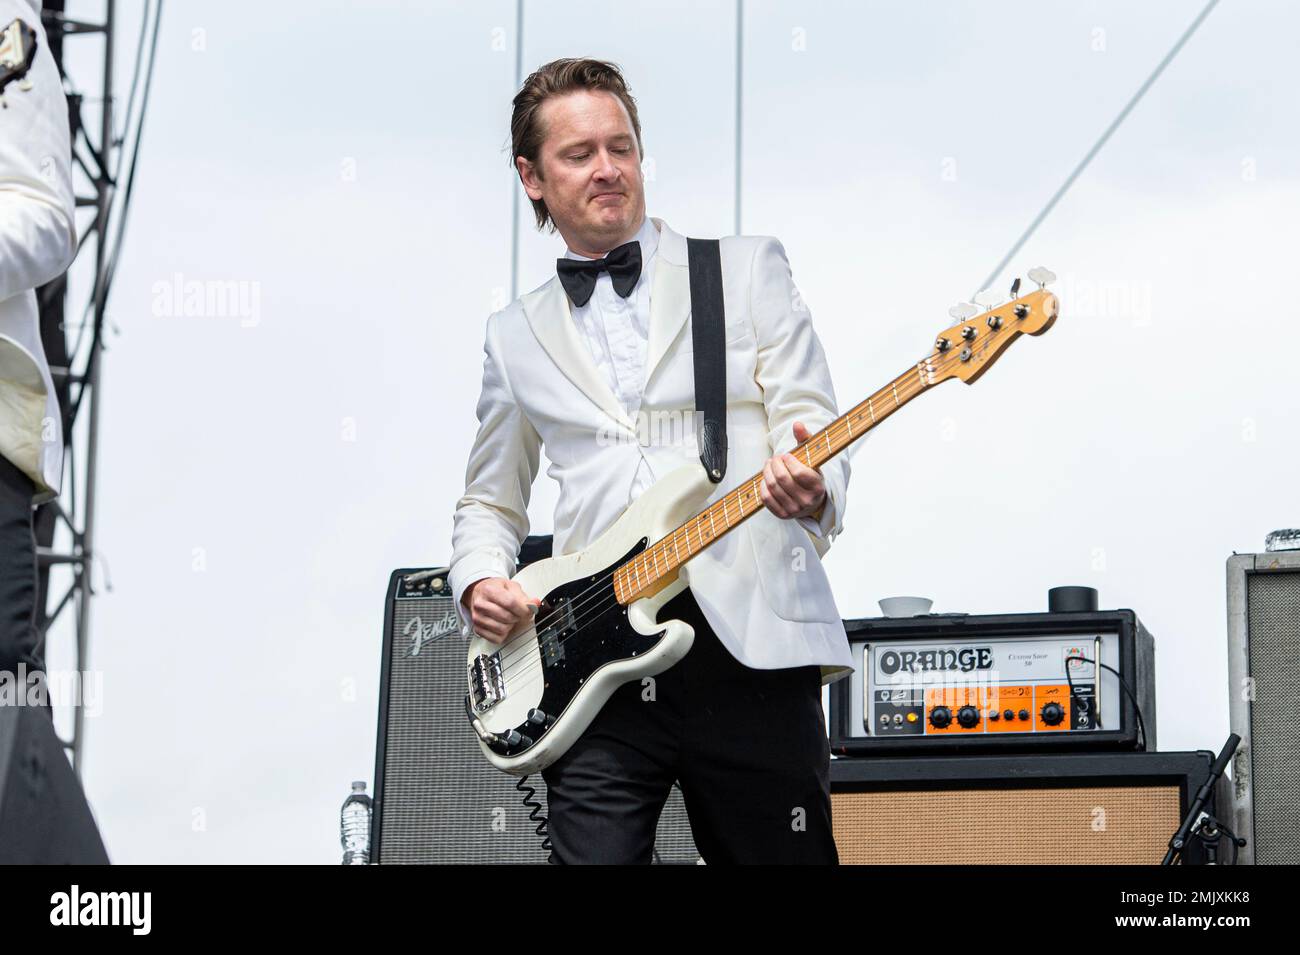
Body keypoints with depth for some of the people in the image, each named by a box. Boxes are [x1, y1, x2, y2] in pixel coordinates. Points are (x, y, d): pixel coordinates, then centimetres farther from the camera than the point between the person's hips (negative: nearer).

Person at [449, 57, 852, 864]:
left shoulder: (748, 269, 10)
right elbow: (490, 502, 26)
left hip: (749, 645, -2)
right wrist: (480, 585, 5)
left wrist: (811, 492, -22)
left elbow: (816, 432, 2)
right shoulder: (518, 335, 18)